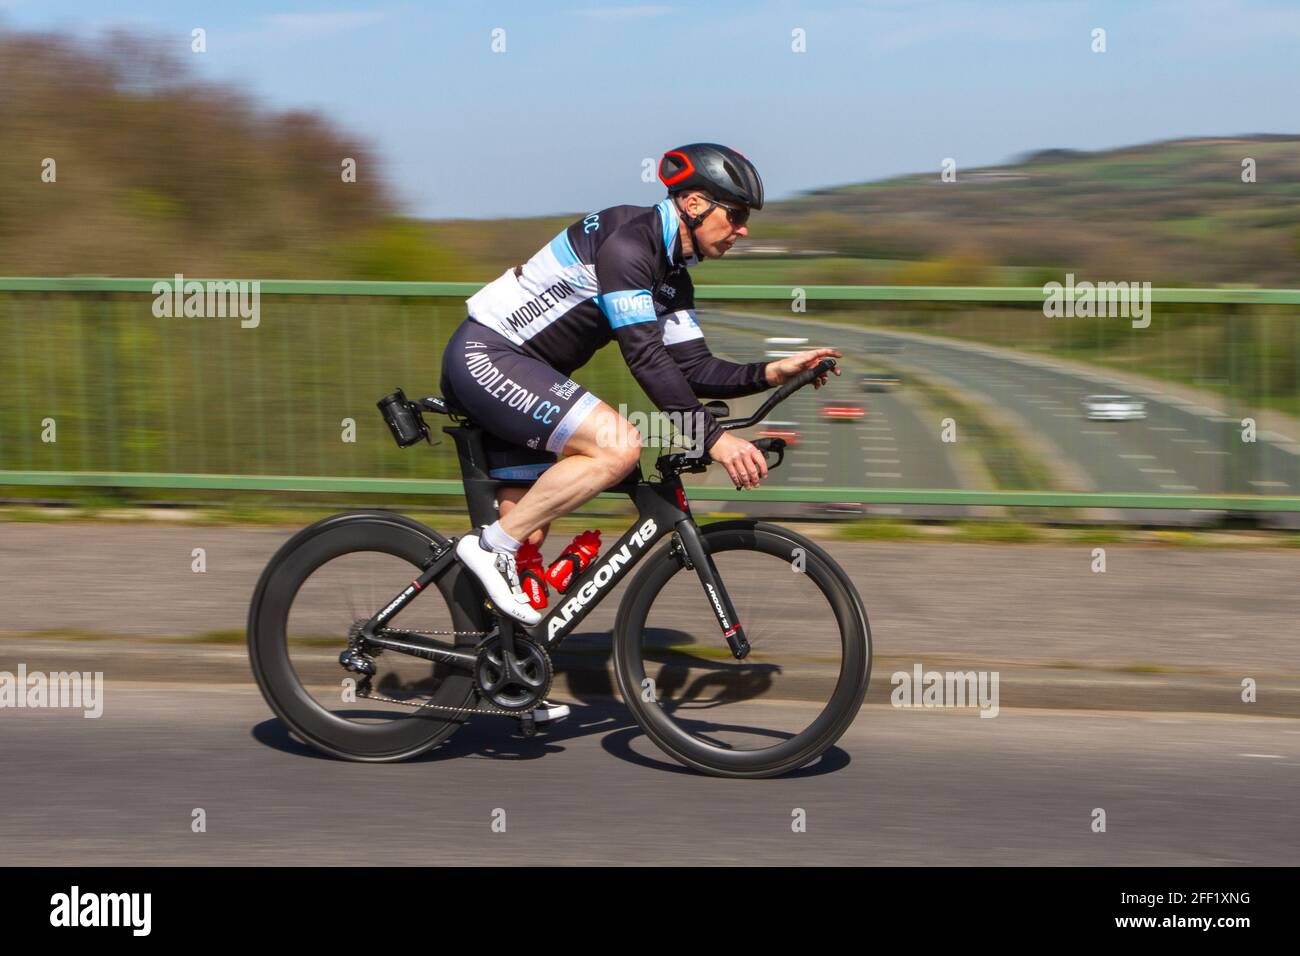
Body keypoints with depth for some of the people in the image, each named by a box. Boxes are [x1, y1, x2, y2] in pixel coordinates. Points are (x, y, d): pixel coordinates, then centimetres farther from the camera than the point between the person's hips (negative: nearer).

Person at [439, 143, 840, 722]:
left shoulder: (671, 273, 11)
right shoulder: (626, 240, -20)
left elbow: (695, 369, 10)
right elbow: (646, 358, -26)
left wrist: (771, 373, -4)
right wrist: (713, 440, -28)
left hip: (510, 370, 10)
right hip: (485, 356, -10)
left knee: (530, 531, 10)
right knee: (617, 445, -26)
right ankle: (490, 546, -16)